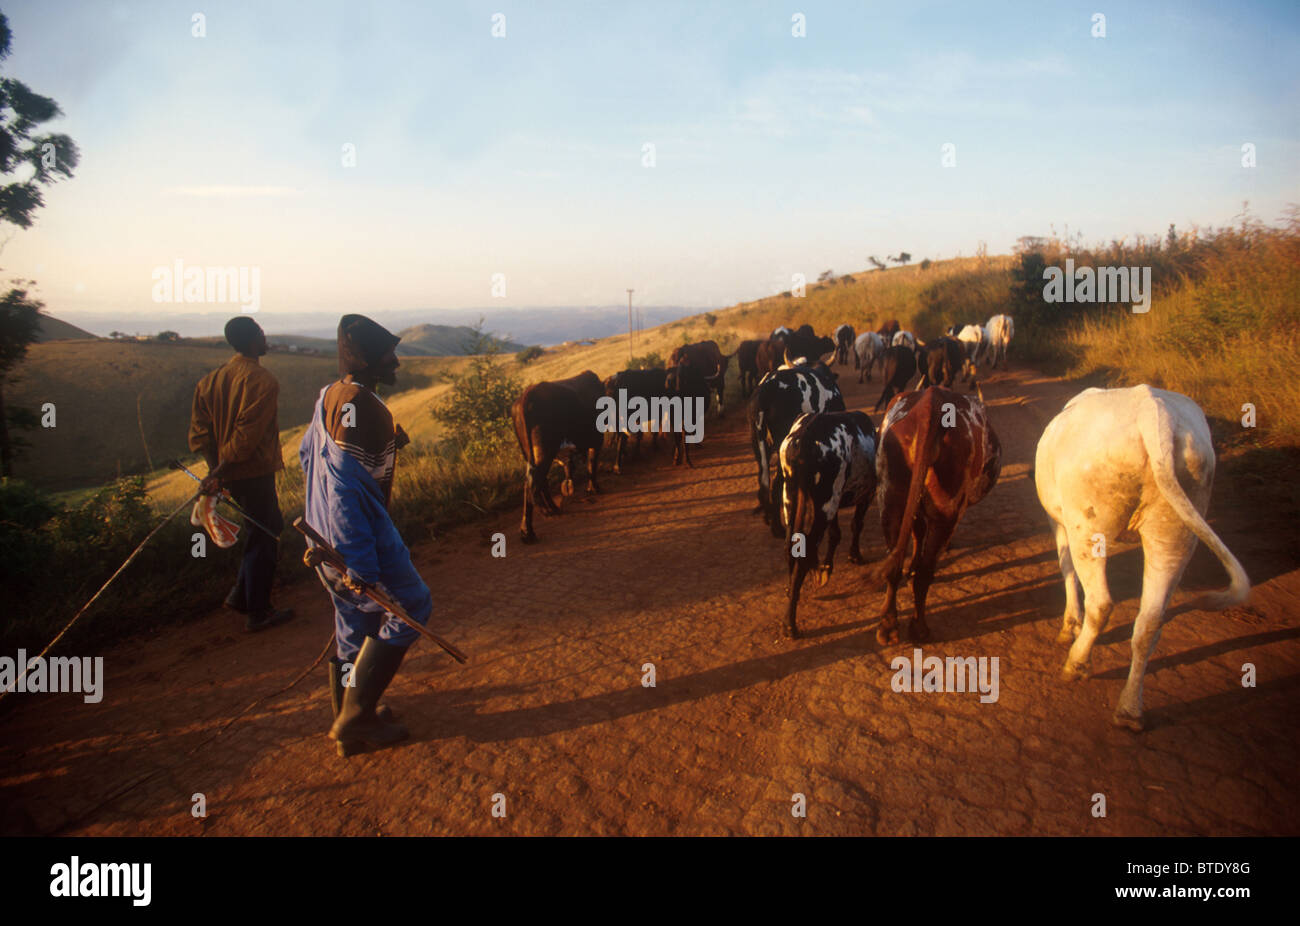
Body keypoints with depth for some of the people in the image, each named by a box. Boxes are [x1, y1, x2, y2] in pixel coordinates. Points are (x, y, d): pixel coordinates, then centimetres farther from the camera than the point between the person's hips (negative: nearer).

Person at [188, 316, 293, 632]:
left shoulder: (212, 379, 8)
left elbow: (200, 430, 5)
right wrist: (218, 474, -17)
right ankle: (257, 613, 14)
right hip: (254, 472, -8)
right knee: (262, 539, 4)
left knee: (270, 528, 22)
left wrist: (216, 469, 1)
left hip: (230, 473, 8)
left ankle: (240, 595, 27)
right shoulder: (262, 381, -16)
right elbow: (248, 435, -22)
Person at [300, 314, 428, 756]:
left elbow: (307, 454, 21)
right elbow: (344, 483, -27)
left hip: (326, 532, 10)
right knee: (410, 607, -2)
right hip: (358, 533, -10)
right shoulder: (357, 405, -21)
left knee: (354, 618, 19)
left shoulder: (331, 396, 11)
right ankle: (355, 718, 4)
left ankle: (349, 721, 32)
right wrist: (357, 563, -28)